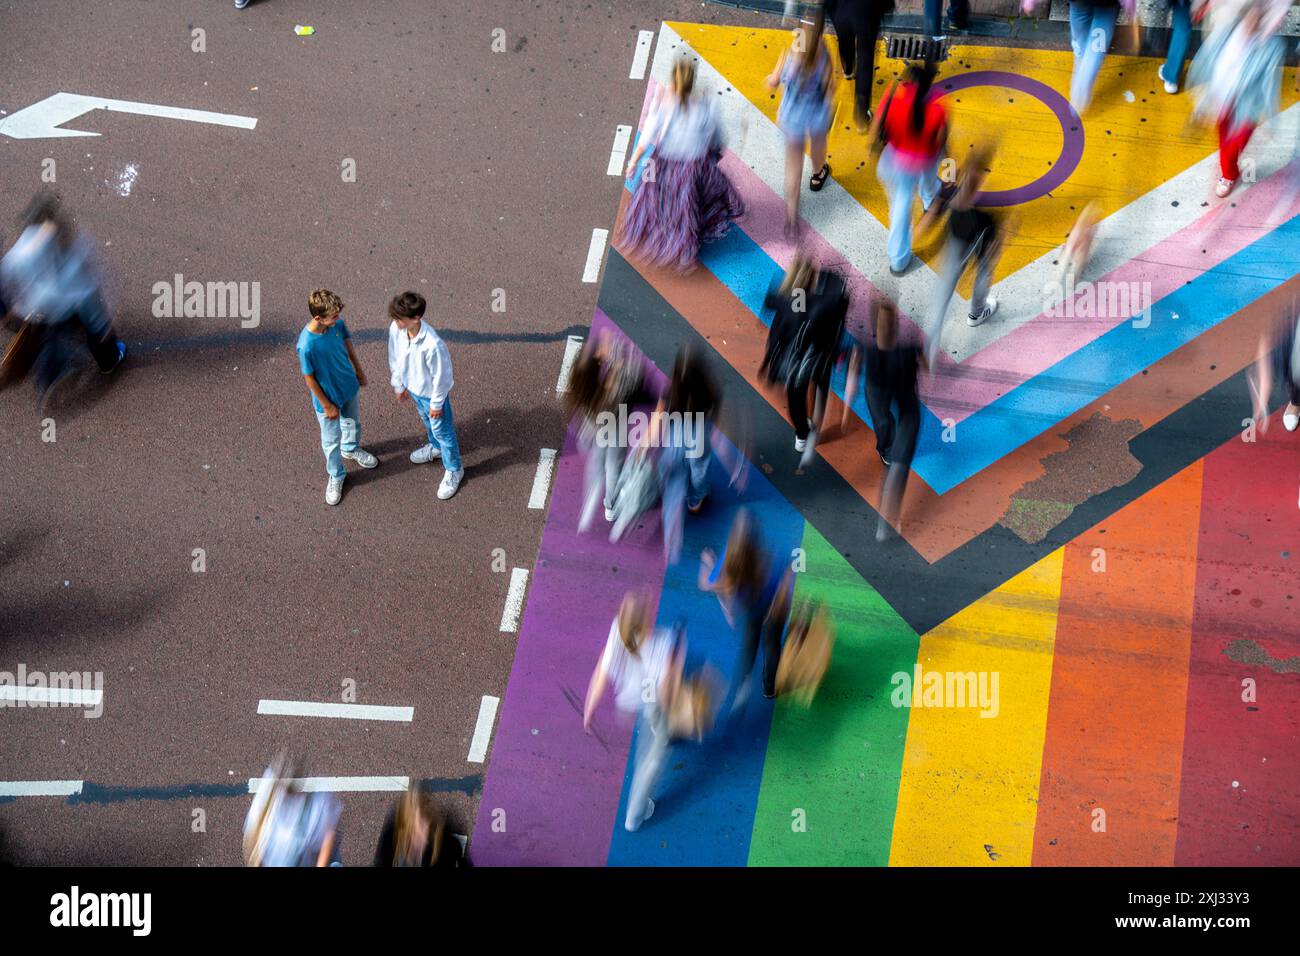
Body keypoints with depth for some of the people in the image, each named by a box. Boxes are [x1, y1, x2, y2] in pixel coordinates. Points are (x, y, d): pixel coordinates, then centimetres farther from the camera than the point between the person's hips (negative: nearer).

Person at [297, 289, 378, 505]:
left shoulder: (337, 323, -22)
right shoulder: (306, 345, -38)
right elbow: (309, 378, -24)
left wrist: (358, 369, 13)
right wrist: (327, 405, -14)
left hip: (350, 386, 5)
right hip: (328, 397, -5)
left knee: (353, 422, 32)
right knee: (332, 441, 18)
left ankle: (351, 449, 64)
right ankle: (336, 476, 44)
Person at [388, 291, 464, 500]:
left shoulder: (433, 345, -43)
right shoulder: (395, 329, -24)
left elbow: (441, 377, -27)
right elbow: (394, 359, -3)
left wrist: (437, 404, -14)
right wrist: (398, 385, 9)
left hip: (432, 393, -6)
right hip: (413, 388, 6)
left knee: (442, 431, 17)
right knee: (427, 421, 34)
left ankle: (454, 471, 41)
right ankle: (435, 447, 64)